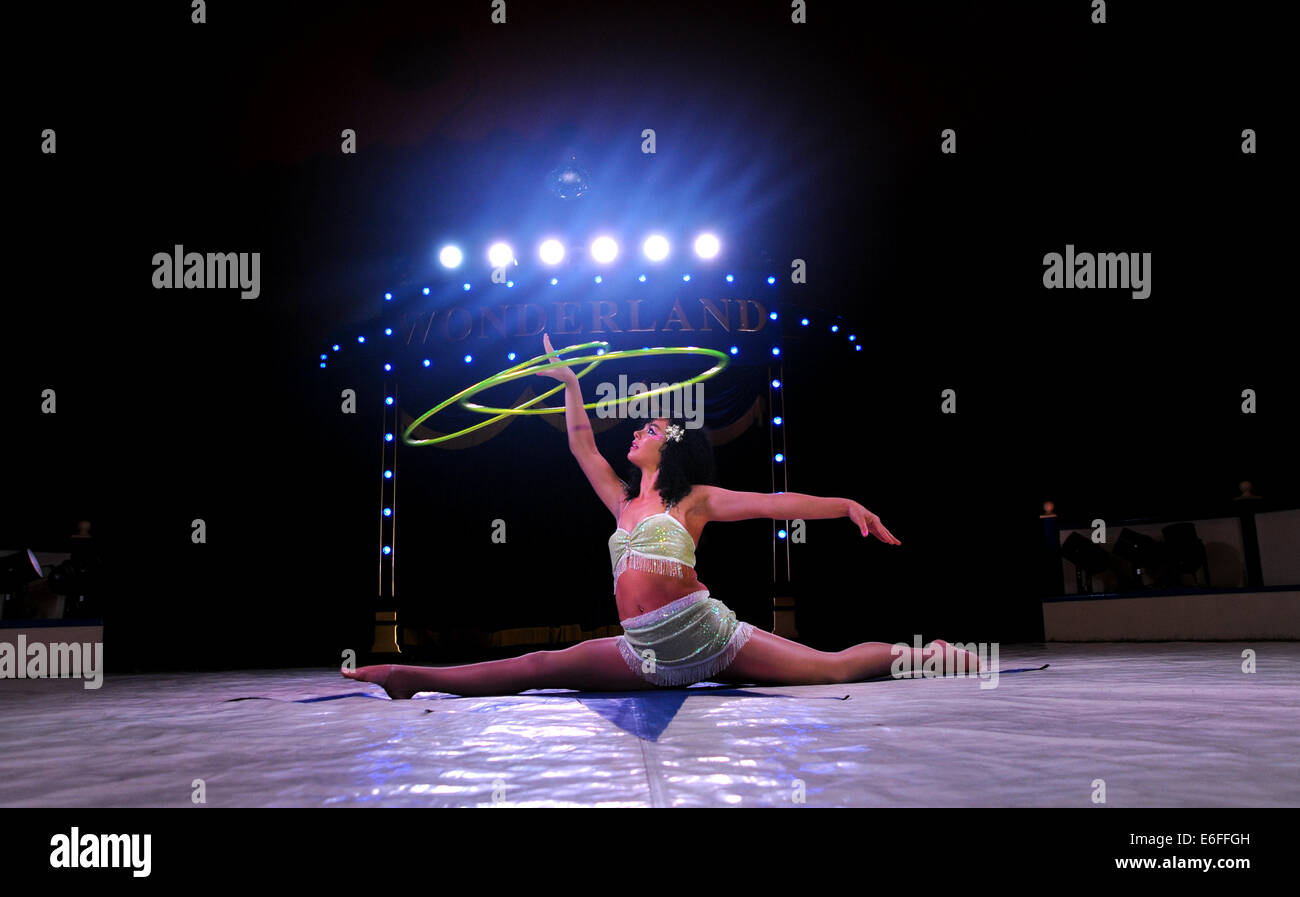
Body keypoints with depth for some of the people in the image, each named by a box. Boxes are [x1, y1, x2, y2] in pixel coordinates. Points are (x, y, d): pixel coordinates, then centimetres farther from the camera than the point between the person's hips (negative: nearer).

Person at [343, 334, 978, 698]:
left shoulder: (695, 500, 6)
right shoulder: (624, 502, 21)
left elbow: (775, 503, 1)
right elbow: (582, 448, 26)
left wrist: (848, 506, -5)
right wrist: (570, 384, 29)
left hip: (709, 637, -4)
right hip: (645, 654, 4)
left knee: (837, 668, -10)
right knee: (539, 668, -7)